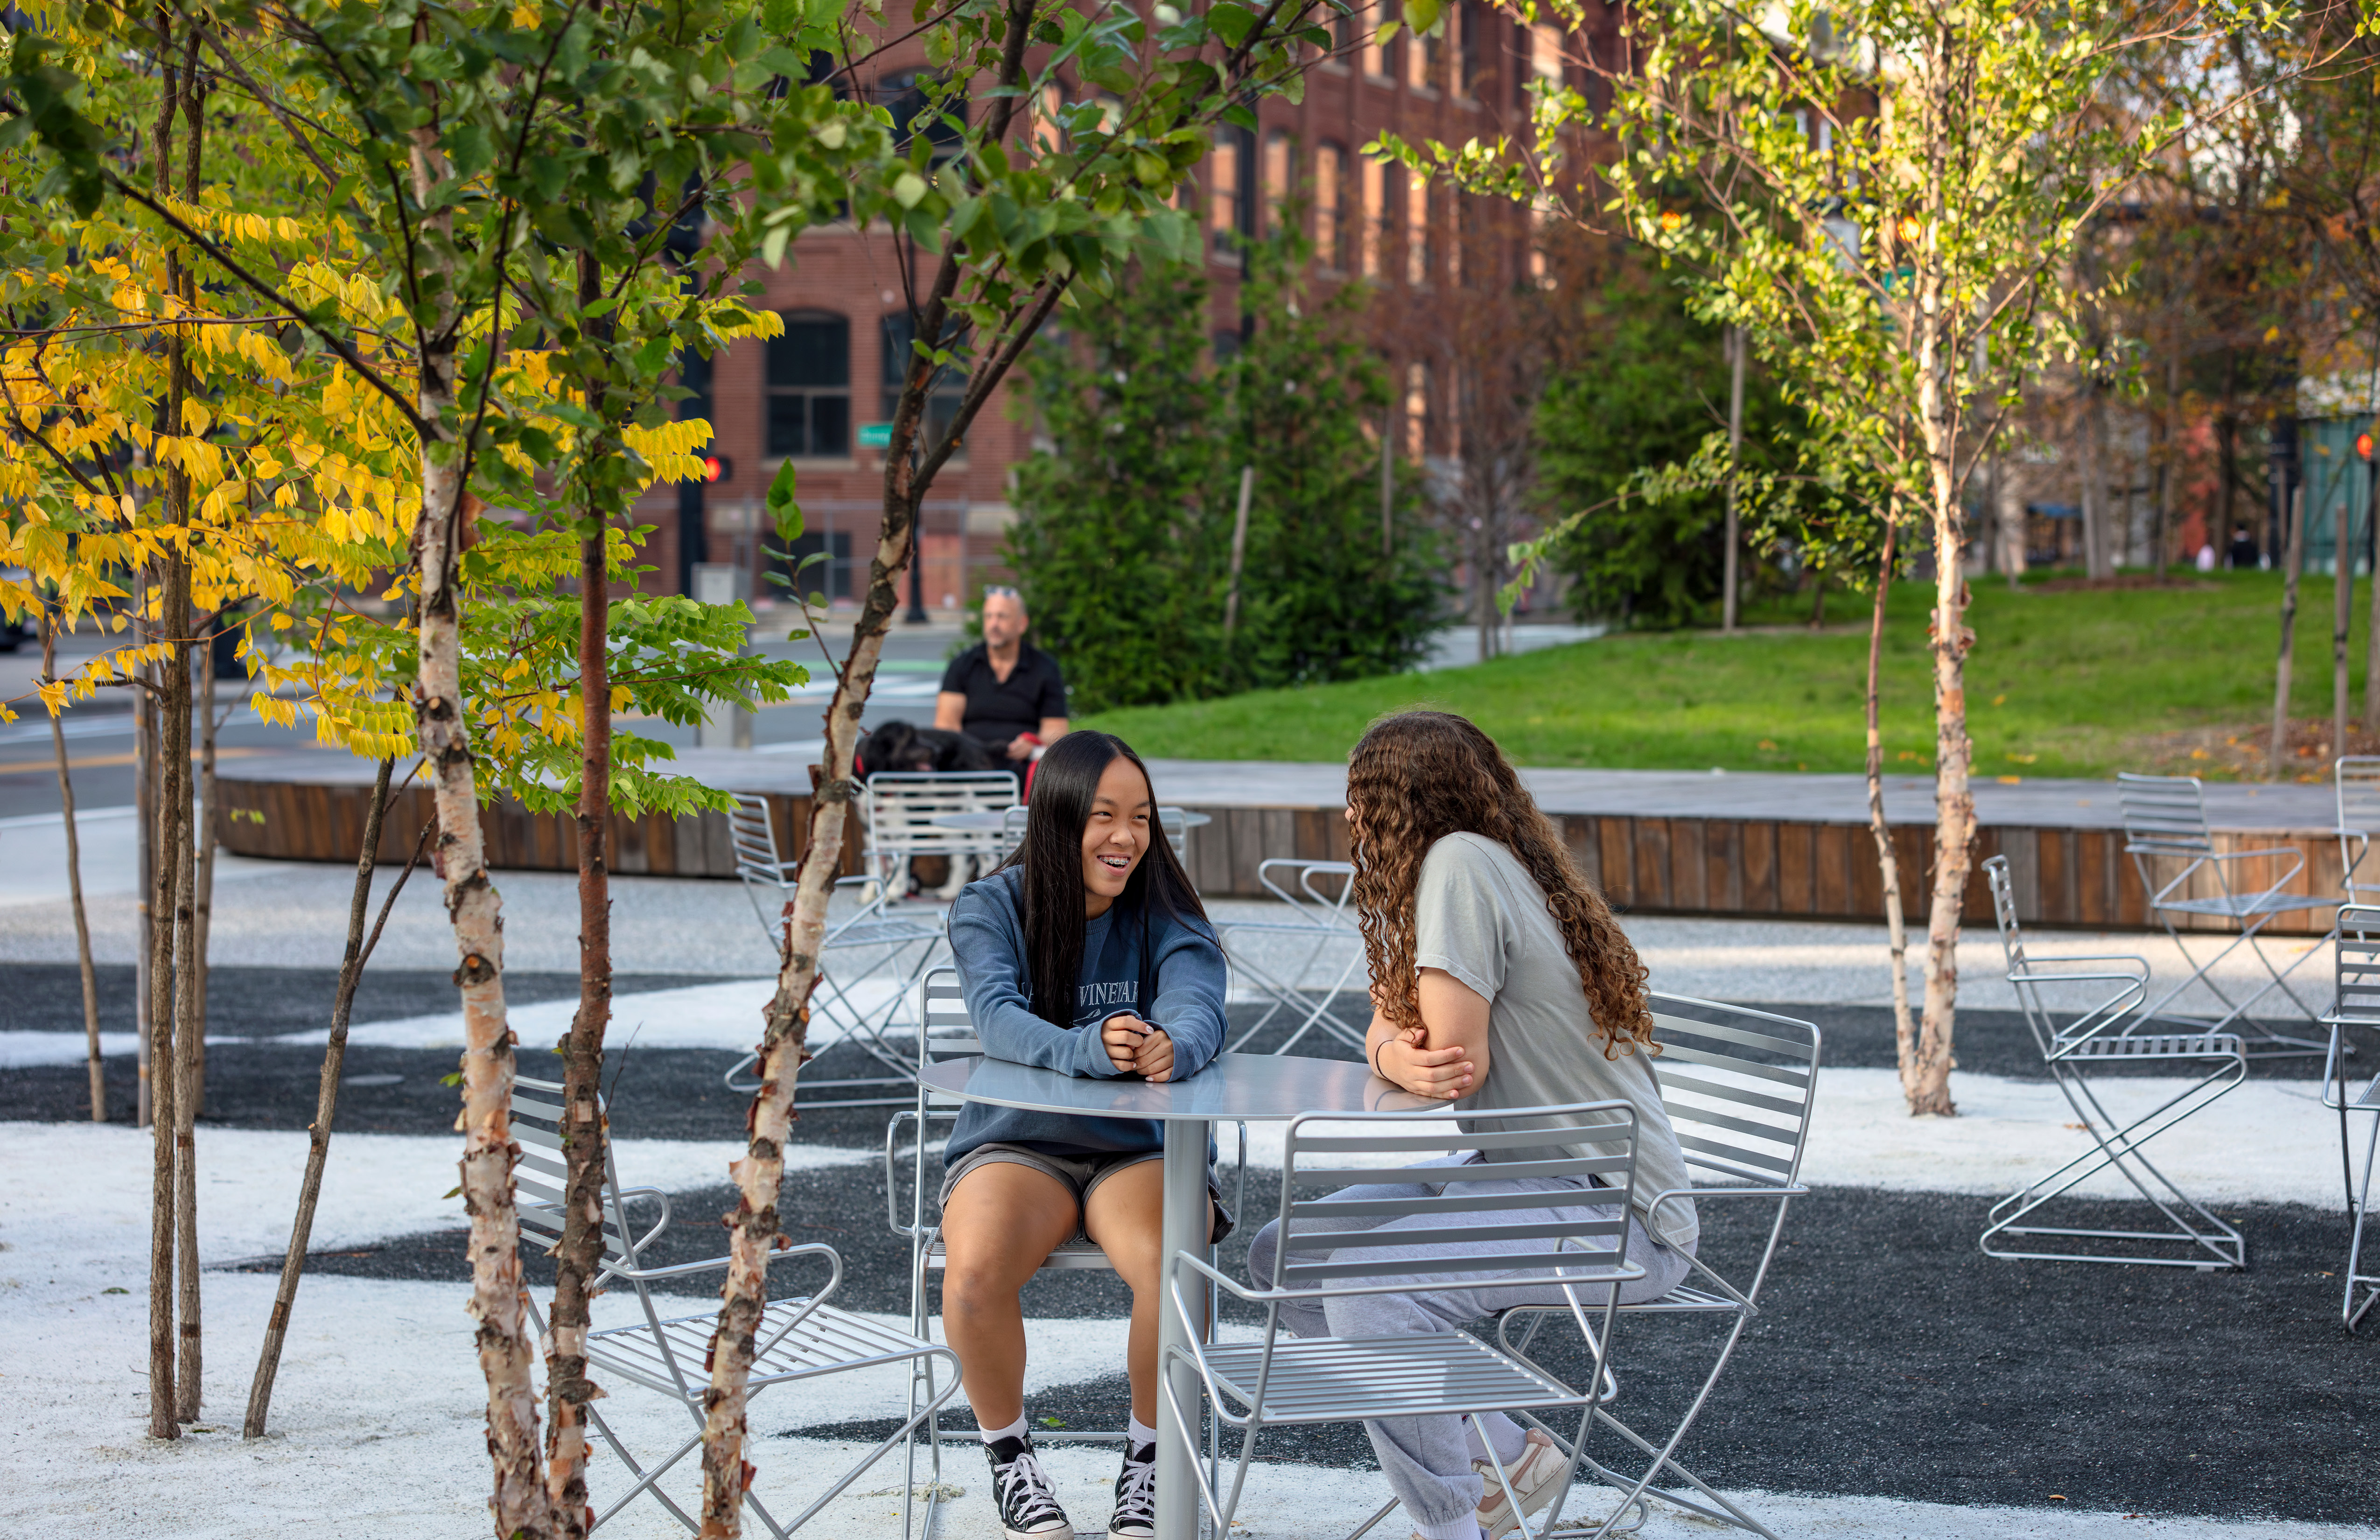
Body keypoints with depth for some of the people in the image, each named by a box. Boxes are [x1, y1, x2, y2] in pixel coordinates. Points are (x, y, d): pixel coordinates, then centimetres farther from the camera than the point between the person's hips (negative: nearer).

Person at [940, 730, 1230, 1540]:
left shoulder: (1164, 911, 0)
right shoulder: (989, 909, -3)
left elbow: (1198, 1006, -19)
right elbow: (998, 1017, -21)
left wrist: (1172, 1047, -45)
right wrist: (1090, 1048, -42)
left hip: (1143, 1147, 1)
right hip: (1015, 1143, 0)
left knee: (1174, 1267, -32)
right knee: (975, 1272, -32)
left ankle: (1150, 1460, -5)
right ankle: (1008, 1455, -3)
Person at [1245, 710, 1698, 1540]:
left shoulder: (1460, 865, -17)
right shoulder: (1443, 873, 12)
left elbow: (1464, 1061, -20)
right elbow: (1386, 1033, 12)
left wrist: (1404, 1053, 3)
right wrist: (1400, 1058, -12)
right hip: (1524, 1171, 10)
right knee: (1284, 1256, 7)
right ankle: (1504, 1456, 12)